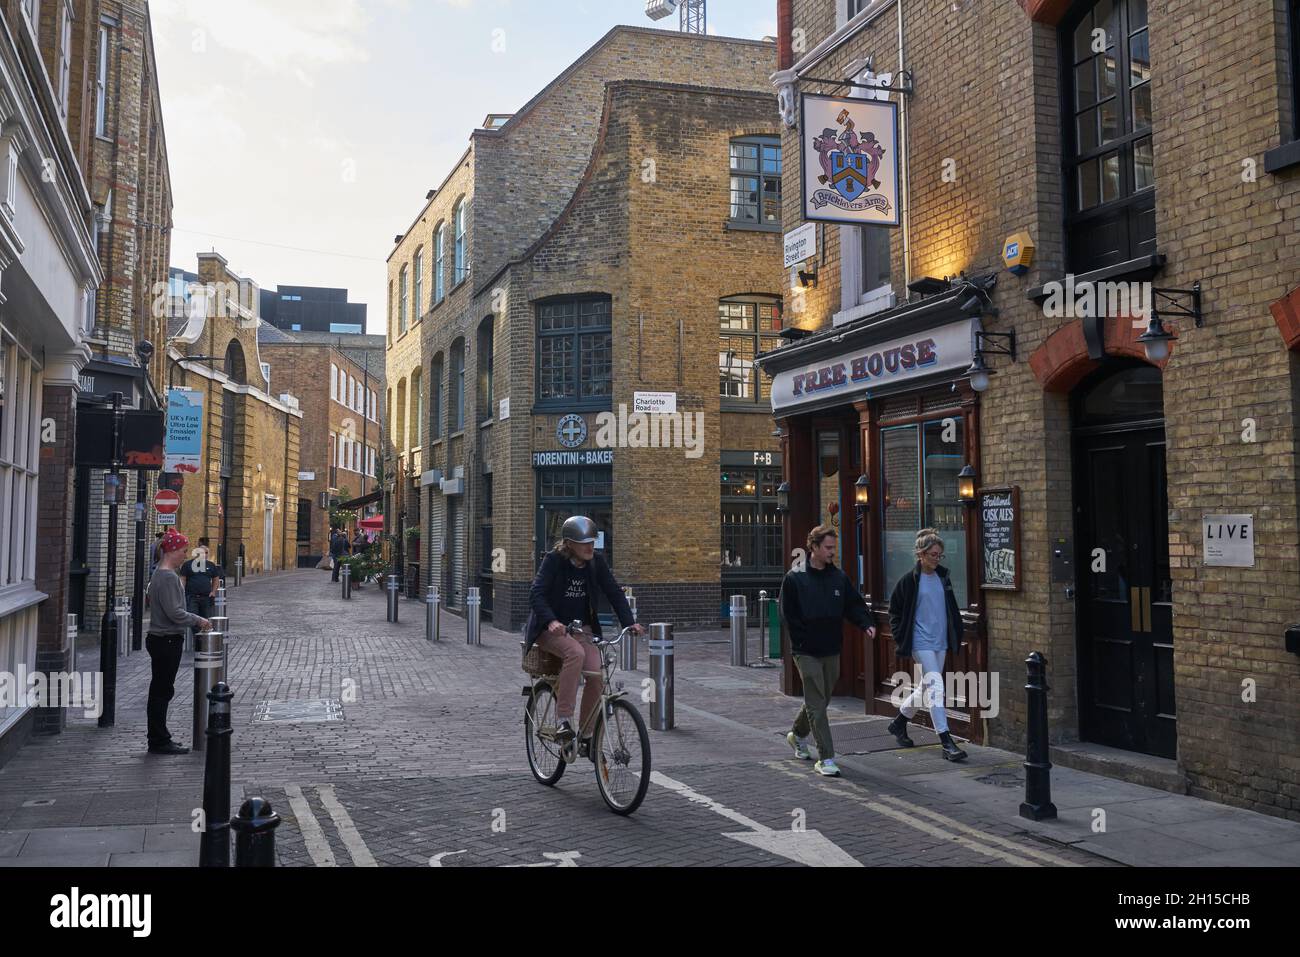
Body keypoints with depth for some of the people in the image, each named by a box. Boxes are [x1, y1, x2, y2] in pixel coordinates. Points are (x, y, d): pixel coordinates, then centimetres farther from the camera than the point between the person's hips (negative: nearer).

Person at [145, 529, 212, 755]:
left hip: (160, 640, 10)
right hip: (167, 641, -10)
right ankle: (159, 742, 4)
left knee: (159, 691, 15)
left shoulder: (161, 574, 14)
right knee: (162, 691, -3)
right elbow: (174, 613, -22)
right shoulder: (168, 577, -18)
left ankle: (158, 740, 23)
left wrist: (196, 622, 15)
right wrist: (198, 620, -11)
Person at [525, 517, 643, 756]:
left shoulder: (596, 562, -1)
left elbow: (614, 593, 0)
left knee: (595, 674, -19)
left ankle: (586, 736, -2)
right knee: (575, 653, -35)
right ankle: (563, 721, -30)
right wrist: (551, 621, -41)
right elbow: (536, 594, -23)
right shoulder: (554, 560, -14)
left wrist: (629, 623, -15)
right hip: (551, 629, -4)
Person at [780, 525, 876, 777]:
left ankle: (798, 735, 42)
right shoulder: (795, 579, -7)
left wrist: (866, 624, -12)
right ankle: (826, 758, -3)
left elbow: (854, 604, 8)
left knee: (821, 699, 18)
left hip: (832, 651, 5)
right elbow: (789, 615, -7)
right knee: (817, 704, -7)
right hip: (807, 652, -5)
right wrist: (805, 641, -12)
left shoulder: (839, 577, 7)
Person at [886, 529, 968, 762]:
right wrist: (902, 638, -4)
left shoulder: (943, 577, 8)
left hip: (940, 642, 7)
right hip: (921, 642, -7)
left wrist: (954, 637, 12)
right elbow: (895, 611, 1)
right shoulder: (909, 580, -8)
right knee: (935, 686, -14)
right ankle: (947, 743, -13)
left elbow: (952, 609, 18)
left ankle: (899, 723, 37)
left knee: (925, 687, 15)